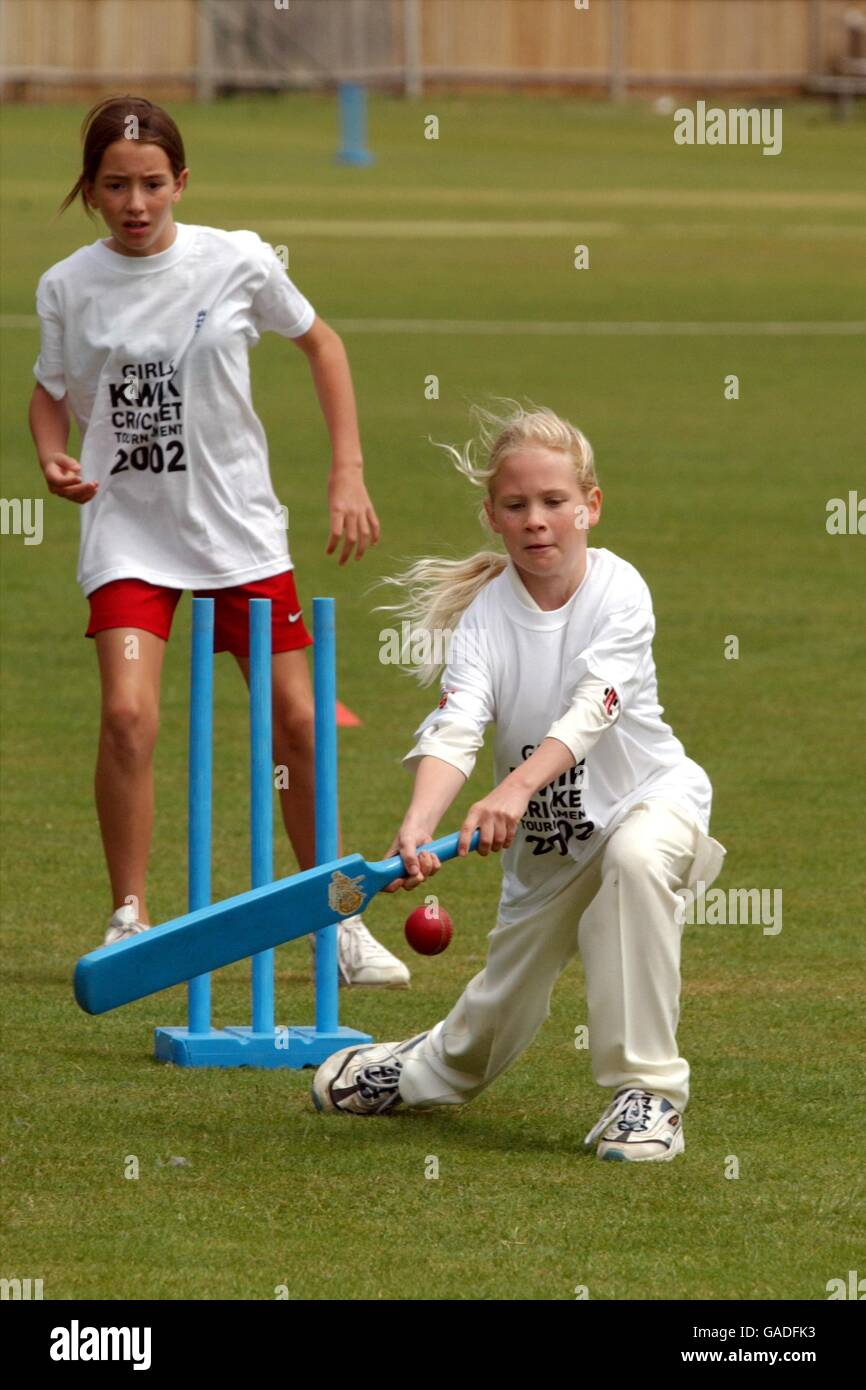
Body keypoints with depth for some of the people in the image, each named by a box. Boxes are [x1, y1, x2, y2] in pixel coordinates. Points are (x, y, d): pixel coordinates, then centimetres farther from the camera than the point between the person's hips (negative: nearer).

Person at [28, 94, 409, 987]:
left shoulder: (239, 262, -7)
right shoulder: (67, 287, -4)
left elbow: (320, 344, 8)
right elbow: (52, 391, 11)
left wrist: (348, 474, 3)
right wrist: (53, 461, -10)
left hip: (240, 528, 1)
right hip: (127, 530, -1)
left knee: (299, 721, 2)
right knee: (128, 714, -20)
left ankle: (340, 924, 17)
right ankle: (128, 922, -6)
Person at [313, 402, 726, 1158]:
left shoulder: (617, 591, -20)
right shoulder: (487, 613, -14)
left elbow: (592, 710, -33)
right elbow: (455, 731, -28)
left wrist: (517, 789, -51)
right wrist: (418, 828, -47)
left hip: (649, 793, -3)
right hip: (547, 841, 3)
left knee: (637, 857, -40)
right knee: (496, 1021, 14)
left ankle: (649, 1093, -33)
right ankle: (420, 1072, 53)